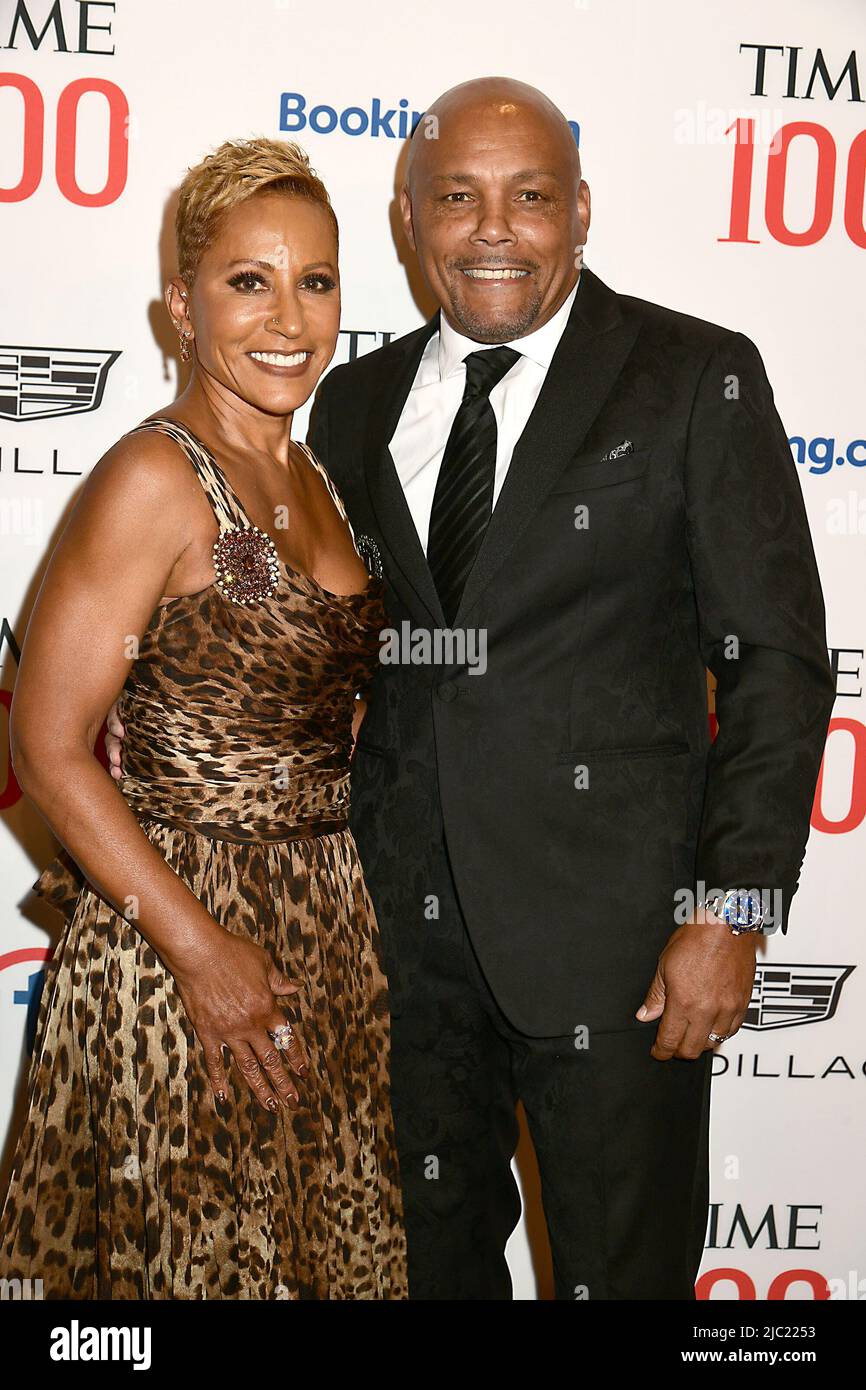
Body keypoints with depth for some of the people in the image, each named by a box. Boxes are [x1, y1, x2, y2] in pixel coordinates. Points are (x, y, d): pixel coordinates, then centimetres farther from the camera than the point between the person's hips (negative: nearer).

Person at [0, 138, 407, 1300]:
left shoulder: (315, 482, 9)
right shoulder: (154, 478, -15)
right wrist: (203, 949, -18)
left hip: (331, 928, 7)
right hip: (183, 922, -7)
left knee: (335, 1244, 16)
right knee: (203, 1255, 7)